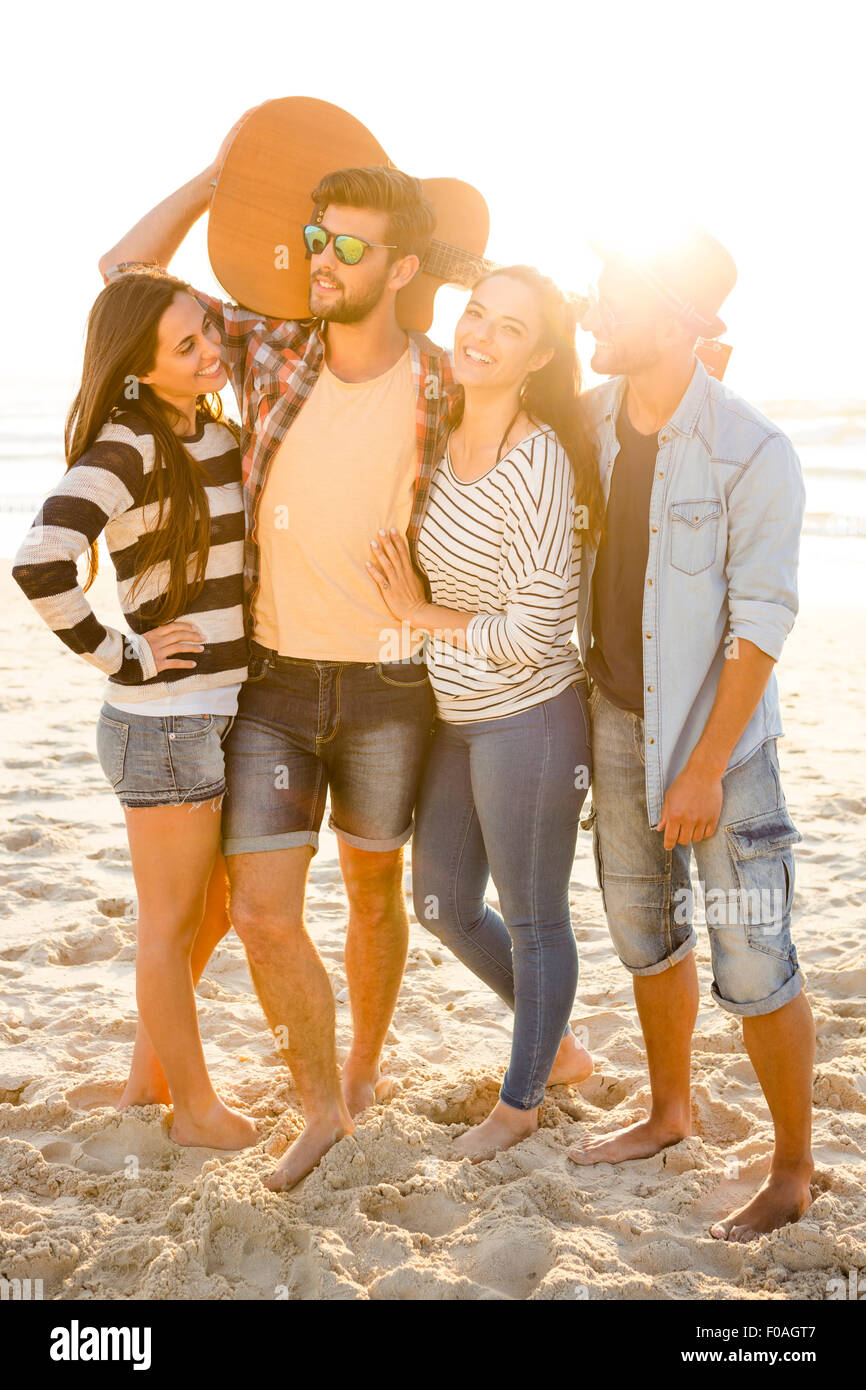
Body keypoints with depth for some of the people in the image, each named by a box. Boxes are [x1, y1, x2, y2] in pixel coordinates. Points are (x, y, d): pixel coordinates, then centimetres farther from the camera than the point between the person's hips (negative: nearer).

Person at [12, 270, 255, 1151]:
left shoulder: (220, 435, 8)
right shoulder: (125, 448, -17)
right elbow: (40, 565, -32)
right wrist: (121, 656, -20)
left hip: (223, 714, 8)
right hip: (164, 724, -8)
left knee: (210, 914, 22)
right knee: (172, 923, 9)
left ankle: (148, 1077, 41)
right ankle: (195, 1110, 27)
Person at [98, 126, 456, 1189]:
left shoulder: (442, 389, -7)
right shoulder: (270, 354, -2)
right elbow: (125, 274, 2)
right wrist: (219, 173, 0)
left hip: (387, 689, -1)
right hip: (273, 679, 2)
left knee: (374, 894, 16)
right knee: (261, 911, -4)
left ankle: (365, 1068, 40)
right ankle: (323, 1103, 18)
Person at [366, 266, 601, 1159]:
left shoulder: (538, 463, -22)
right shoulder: (444, 439, 2)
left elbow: (536, 634, -22)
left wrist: (423, 615, -11)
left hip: (529, 723, -9)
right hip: (455, 719, 9)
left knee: (532, 919, 11)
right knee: (443, 907, 19)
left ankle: (522, 1099, 34)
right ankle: (560, 1048, 42)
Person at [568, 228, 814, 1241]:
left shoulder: (753, 453, -18)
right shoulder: (592, 417, 1)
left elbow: (761, 622, -18)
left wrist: (705, 768, -19)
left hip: (716, 734, -6)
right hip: (617, 719, 6)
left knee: (751, 961, -1)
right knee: (643, 932, 18)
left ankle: (792, 1170, 18)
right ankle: (669, 1111, 39)